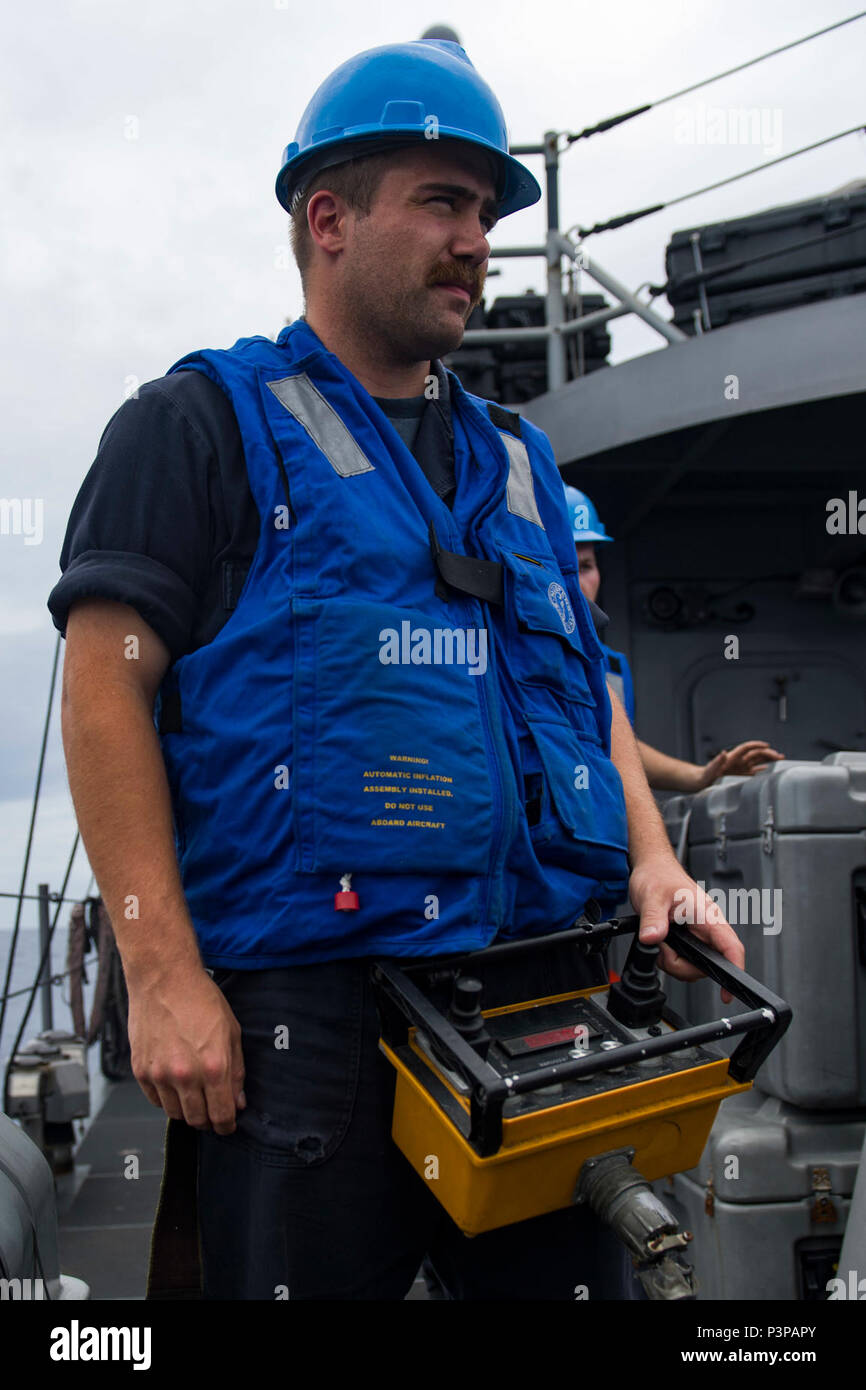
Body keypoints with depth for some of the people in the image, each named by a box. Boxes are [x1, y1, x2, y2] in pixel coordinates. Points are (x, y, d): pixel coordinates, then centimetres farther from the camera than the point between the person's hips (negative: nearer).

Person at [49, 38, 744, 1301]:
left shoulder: (517, 462, 20)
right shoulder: (205, 424, 3)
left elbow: (586, 684, 22)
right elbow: (108, 682, -6)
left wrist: (650, 858, 4)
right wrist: (163, 974, -14)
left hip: (547, 994, 6)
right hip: (306, 1003, -5)